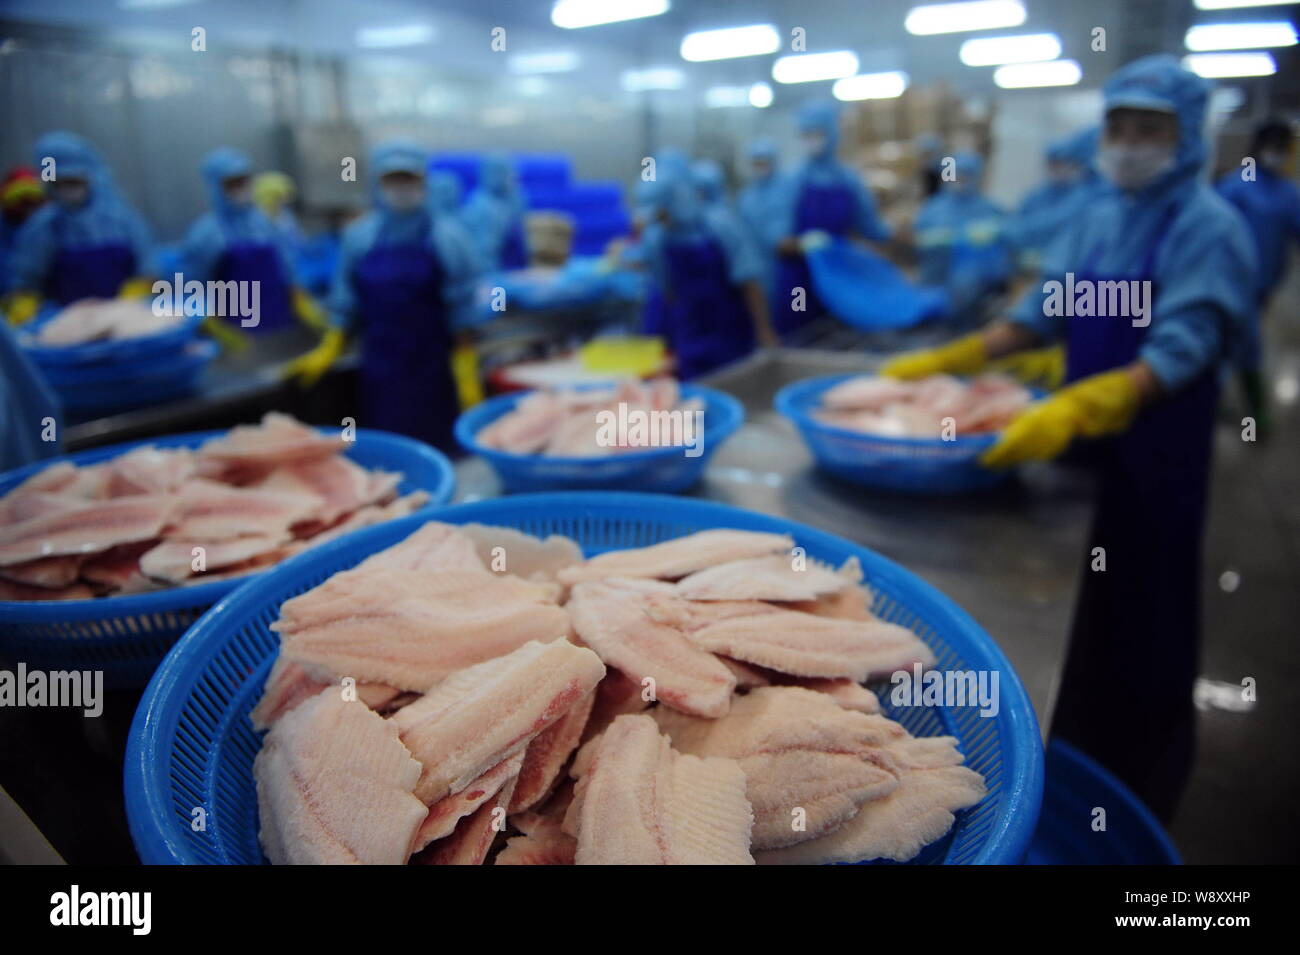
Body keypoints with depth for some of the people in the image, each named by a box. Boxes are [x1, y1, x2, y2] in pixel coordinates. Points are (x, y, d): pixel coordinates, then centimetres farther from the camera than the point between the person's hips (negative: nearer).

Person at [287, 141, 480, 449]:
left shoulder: (446, 235, -5)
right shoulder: (359, 236, 5)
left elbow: (463, 311, -5)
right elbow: (345, 304, 14)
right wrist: (327, 351, 11)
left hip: (433, 377, -3)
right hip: (379, 377, 3)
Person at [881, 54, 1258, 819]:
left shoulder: (1209, 226, -14)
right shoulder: (1099, 217, 7)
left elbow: (1180, 353, -25)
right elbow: (1045, 312, 11)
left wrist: (1074, 408, -40)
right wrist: (950, 360, 1)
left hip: (1155, 449, -6)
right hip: (1083, 439, 6)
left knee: (1141, 619, 5)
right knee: (1073, 605, 15)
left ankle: (1142, 783, 26)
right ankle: (1076, 759, 34)